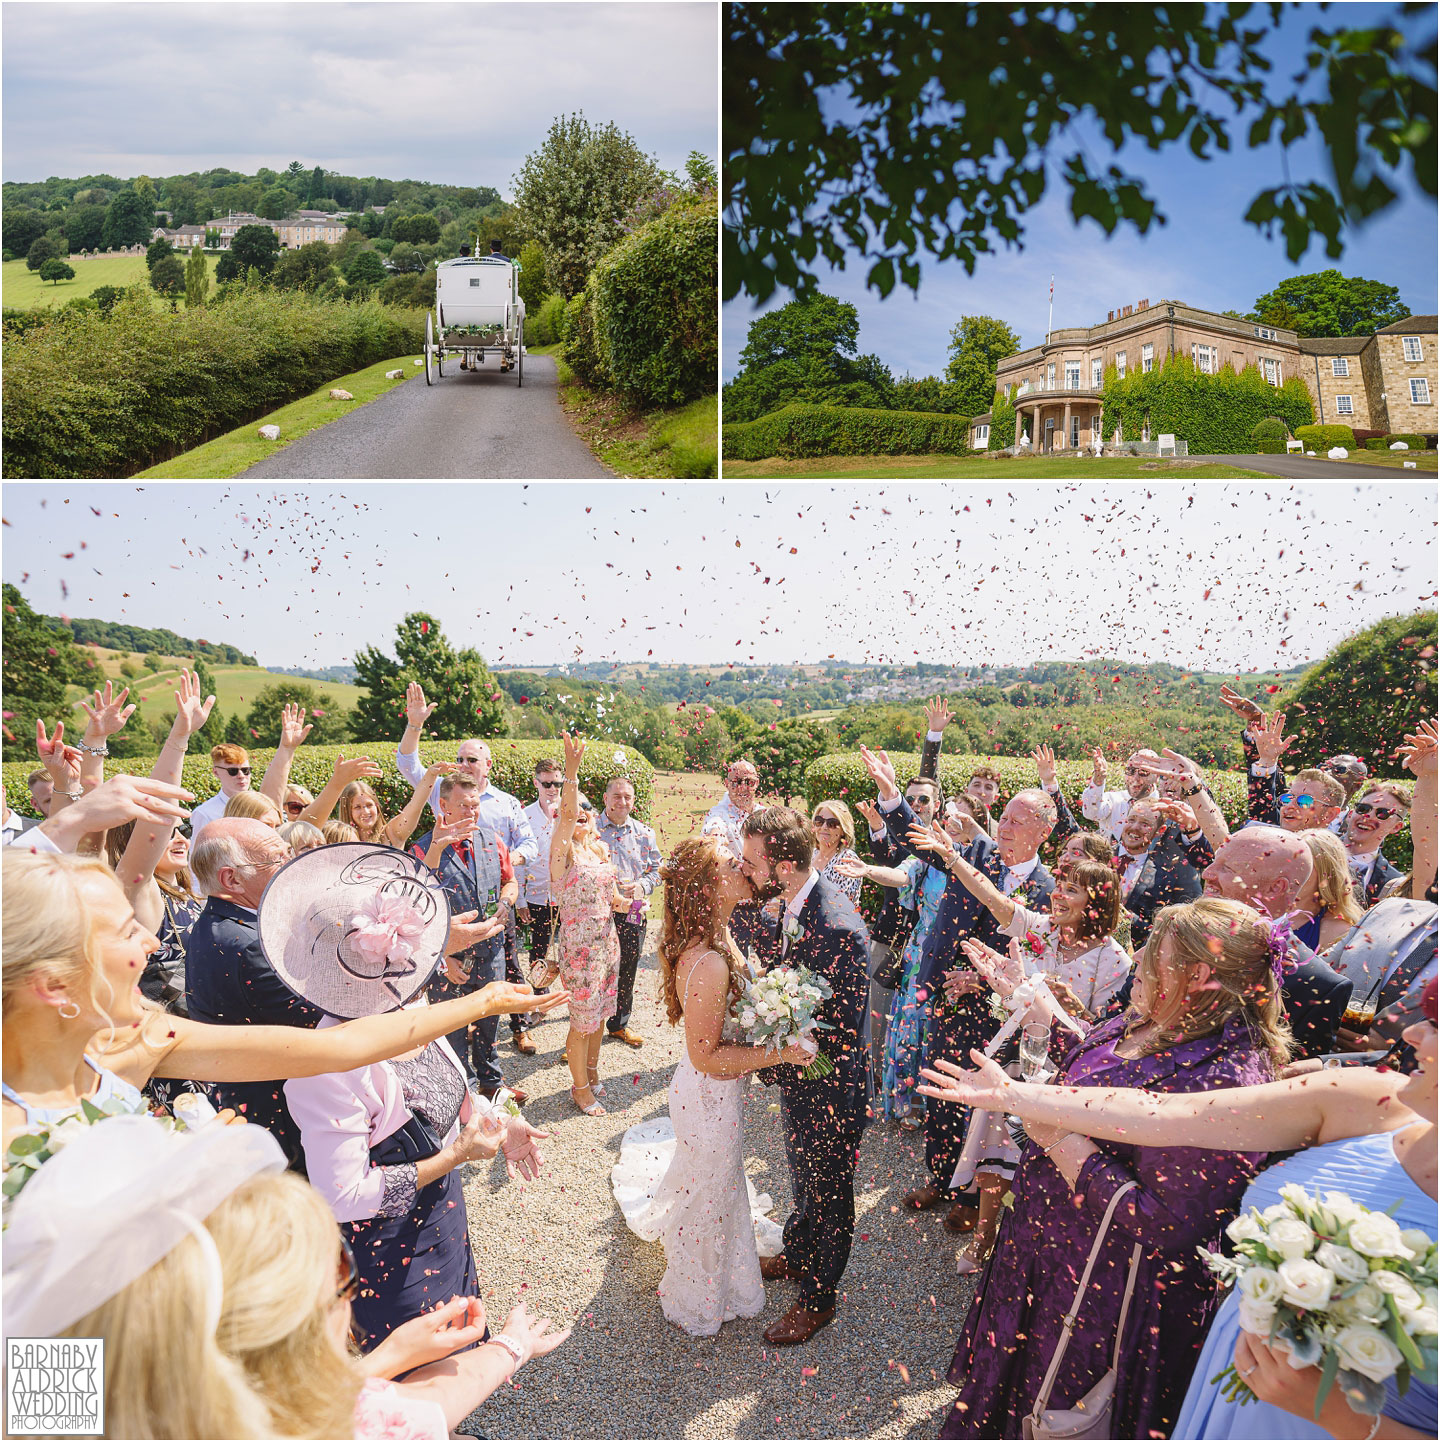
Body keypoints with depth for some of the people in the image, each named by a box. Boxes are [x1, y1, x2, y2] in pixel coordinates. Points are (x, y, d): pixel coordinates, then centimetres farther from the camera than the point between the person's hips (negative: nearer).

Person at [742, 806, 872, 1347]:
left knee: (827, 1191, 17)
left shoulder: (838, 929, -35)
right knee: (802, 1176, 30)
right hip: (799, 1080, 8)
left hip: (829, 1090, -8)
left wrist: (768, 1063, -22)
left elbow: (841, 1032, -29)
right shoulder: (789, 905, -8)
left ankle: (818, 1297, 40)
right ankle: (797, 1255, 56)